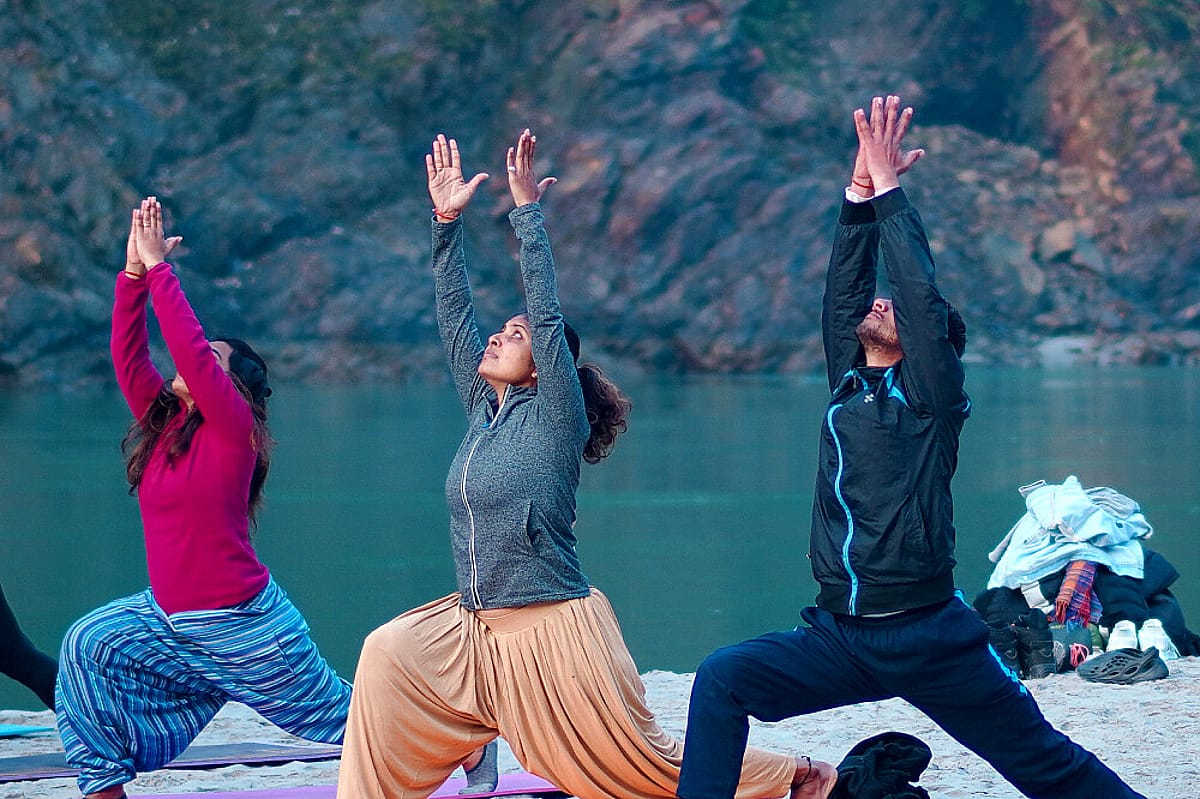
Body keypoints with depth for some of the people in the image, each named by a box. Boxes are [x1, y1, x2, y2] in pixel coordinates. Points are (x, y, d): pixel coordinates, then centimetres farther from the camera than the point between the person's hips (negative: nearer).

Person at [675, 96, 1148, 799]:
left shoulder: (931, 397, -2)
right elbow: (844, 290, 8)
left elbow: (922, 294, -12)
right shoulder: (850, 385, 14)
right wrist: (860, 192, -2)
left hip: (929, 640, -5)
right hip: (841, 636, 6)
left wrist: (889, 188, -7)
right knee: (722, 680, -14)